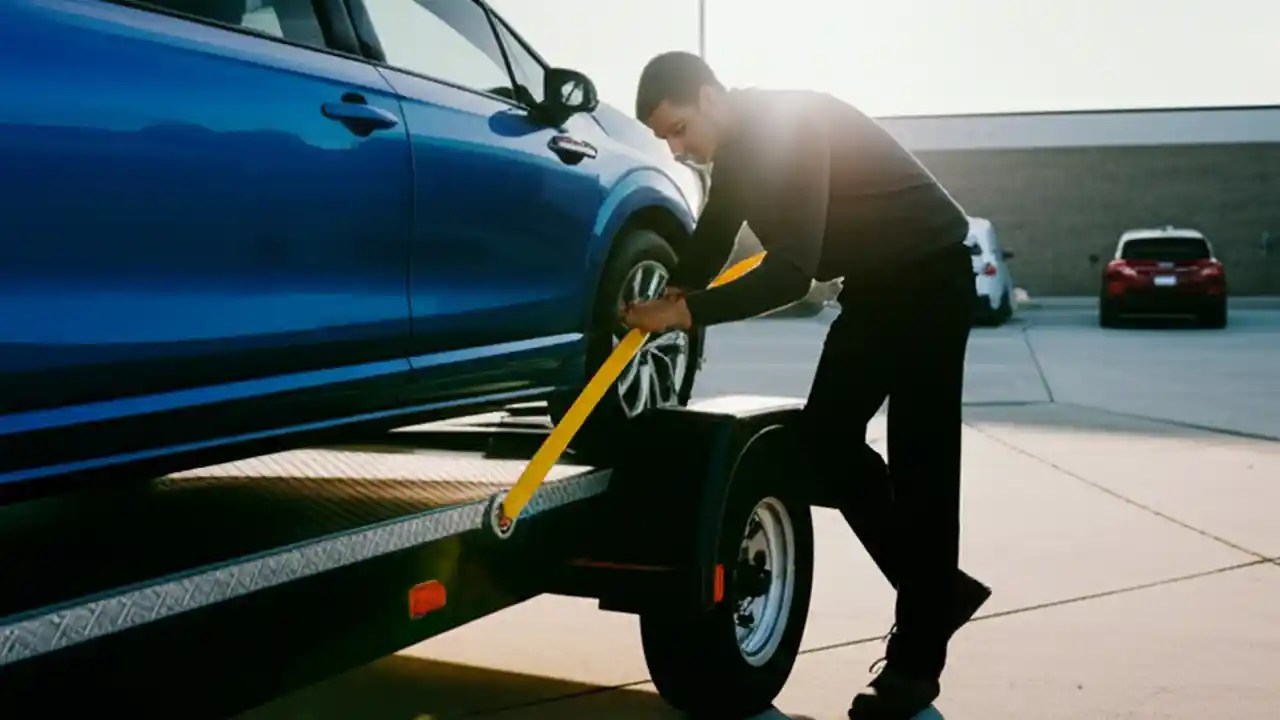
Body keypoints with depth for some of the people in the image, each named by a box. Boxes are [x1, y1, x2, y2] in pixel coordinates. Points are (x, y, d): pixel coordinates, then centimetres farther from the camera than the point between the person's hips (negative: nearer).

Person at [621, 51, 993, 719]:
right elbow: (710, 244, 14)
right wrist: (663, 298, -1)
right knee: (825, 436, 4)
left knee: (920, 461, -8)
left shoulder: (791, 126, -26)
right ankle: (938, 590, 16)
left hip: (929, 277, -9)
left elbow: (792, 271, -31)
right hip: (875, 283, 9)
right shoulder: (739, 147, 3)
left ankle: (916, 661, 0)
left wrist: (686, 311, -29)